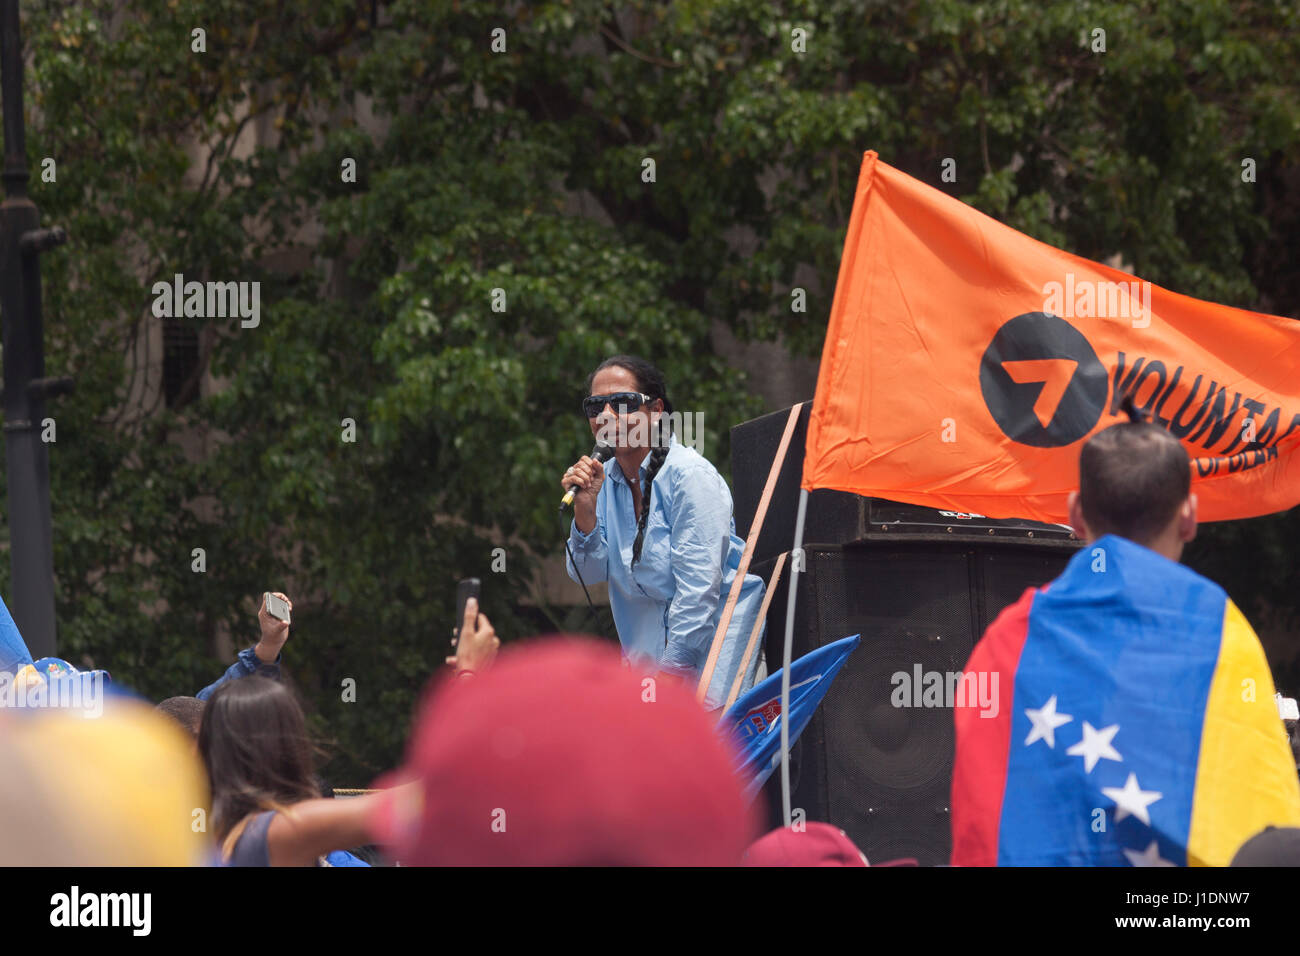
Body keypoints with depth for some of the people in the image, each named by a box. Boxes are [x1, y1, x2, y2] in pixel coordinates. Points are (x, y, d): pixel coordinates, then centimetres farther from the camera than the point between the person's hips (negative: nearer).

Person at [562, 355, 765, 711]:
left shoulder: (691, 475, -15)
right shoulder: (606, 478, 6)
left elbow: (699, 587, -18)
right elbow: (589, 574, 5)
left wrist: (674, 671, -19)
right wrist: (585, 510, -11)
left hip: (713, 633, -6)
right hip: (649, 638, 6)